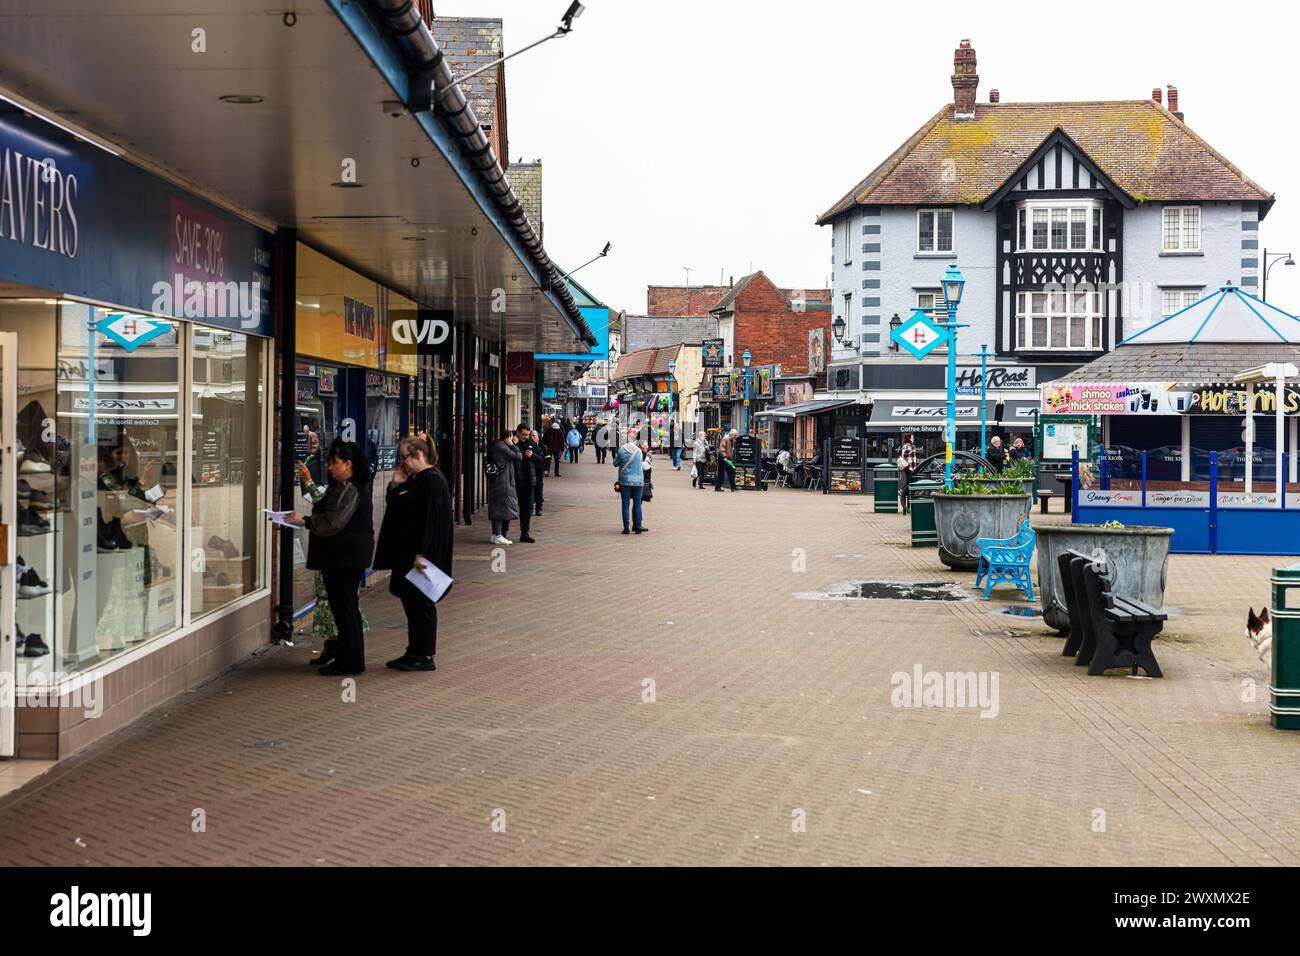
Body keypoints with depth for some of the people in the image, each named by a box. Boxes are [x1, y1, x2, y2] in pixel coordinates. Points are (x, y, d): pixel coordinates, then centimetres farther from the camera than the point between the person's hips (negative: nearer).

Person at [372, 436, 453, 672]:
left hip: (421, 555, -10)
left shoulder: (433, 481, -17)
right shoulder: (413, 480, 13)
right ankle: (414, 652, 23)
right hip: (406, 552, 10)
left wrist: (421, 554, -25)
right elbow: (393, 508, 17)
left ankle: (425, 657, 6)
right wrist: (396, 484, 3)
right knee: (410, 601, 14)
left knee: (420, 604, -2)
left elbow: (431, 520, -22)